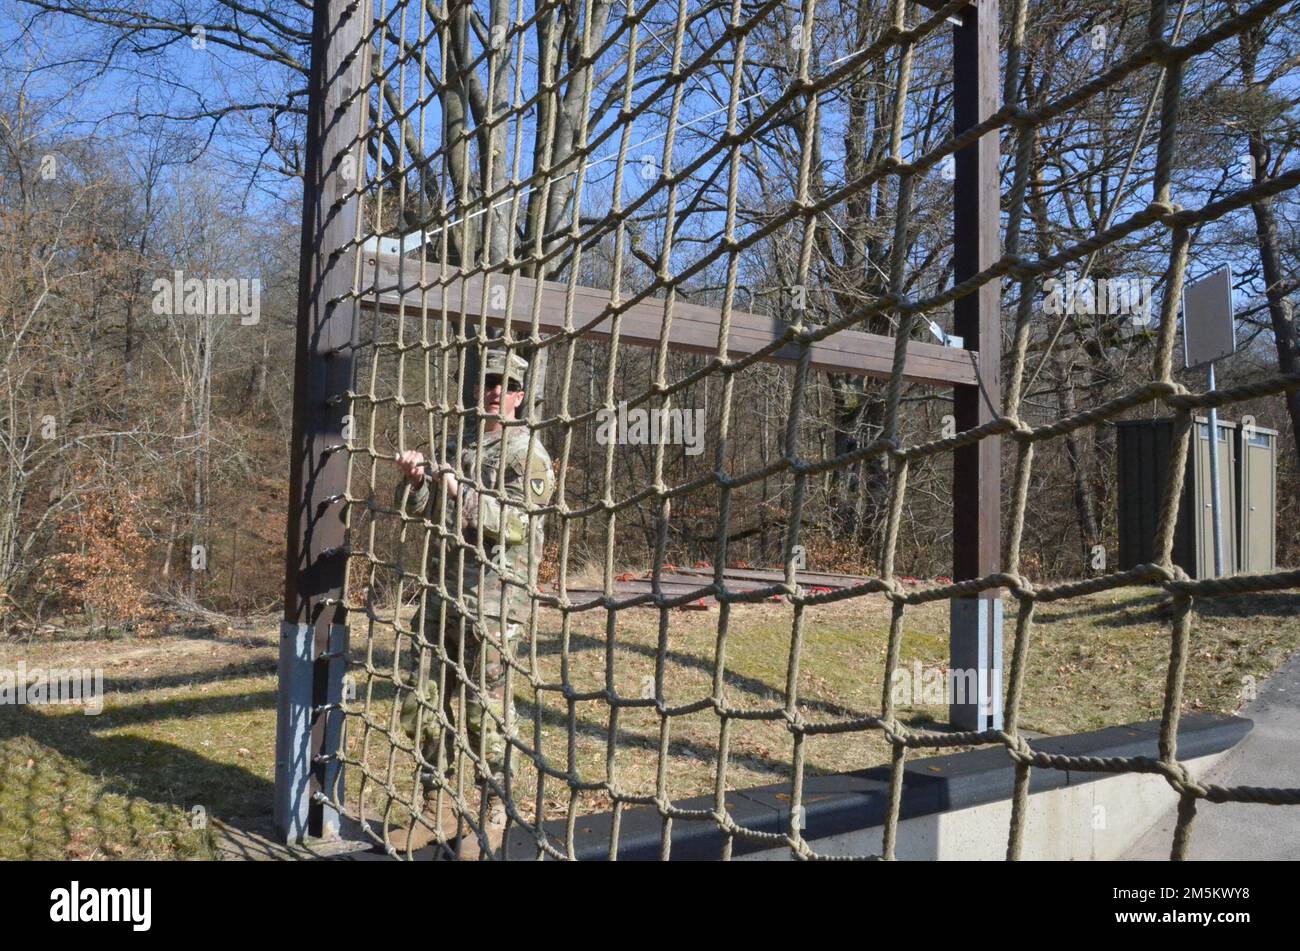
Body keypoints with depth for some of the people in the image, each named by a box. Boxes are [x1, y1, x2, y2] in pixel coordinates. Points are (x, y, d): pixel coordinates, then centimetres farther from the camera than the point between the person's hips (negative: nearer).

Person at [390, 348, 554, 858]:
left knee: (485, 709, 0)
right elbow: (420, 510, 13)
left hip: (493, 597, -7)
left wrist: (462, 495, -18)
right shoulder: (456, 446, 15)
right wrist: (415, 478, -7)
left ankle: (492, 817, 16)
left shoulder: (527, 452, -4)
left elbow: (517, 523, -14)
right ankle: (437, 808, 26)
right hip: (442, 591, 7)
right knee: (426, 702, 11)